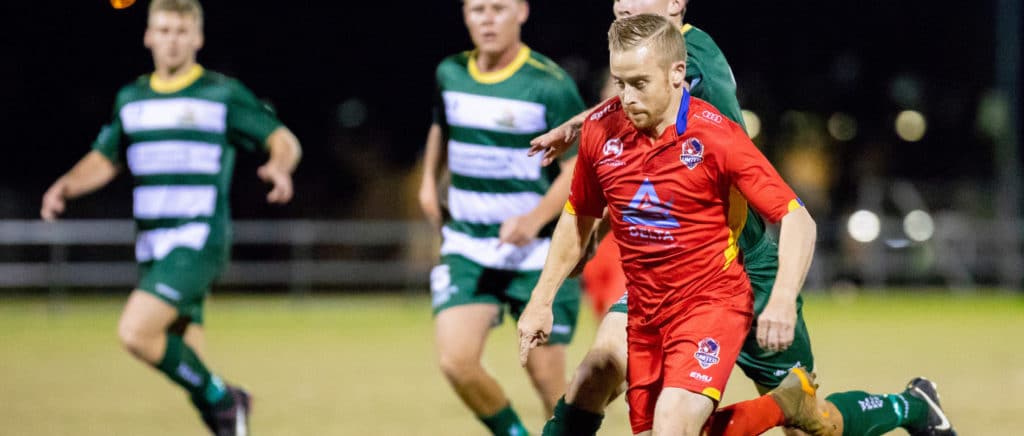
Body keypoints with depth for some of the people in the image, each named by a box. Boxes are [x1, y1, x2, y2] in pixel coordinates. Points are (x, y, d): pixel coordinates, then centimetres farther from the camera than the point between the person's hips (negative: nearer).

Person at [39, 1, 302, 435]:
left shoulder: (223, 94, -3)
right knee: (185, 358, 6)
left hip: (199, 240, -6)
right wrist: (65, 186, 1)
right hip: (152, 247, 6)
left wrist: (279, 166, -24)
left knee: (135, 332, -21)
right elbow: (104, 160, 21)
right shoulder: (131, 98, 13)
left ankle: (219, 399, -3)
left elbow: (284, 141, -1)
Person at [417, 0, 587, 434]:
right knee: (456, 361, -13)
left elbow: (579, 168, -12)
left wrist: (535, 219, -25)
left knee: (546, 378, -1)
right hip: (466, 248, 4)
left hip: (538, 253, -4)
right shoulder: (450, 73, 4)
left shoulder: (550, 85, -12)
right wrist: (429, 182, 18)